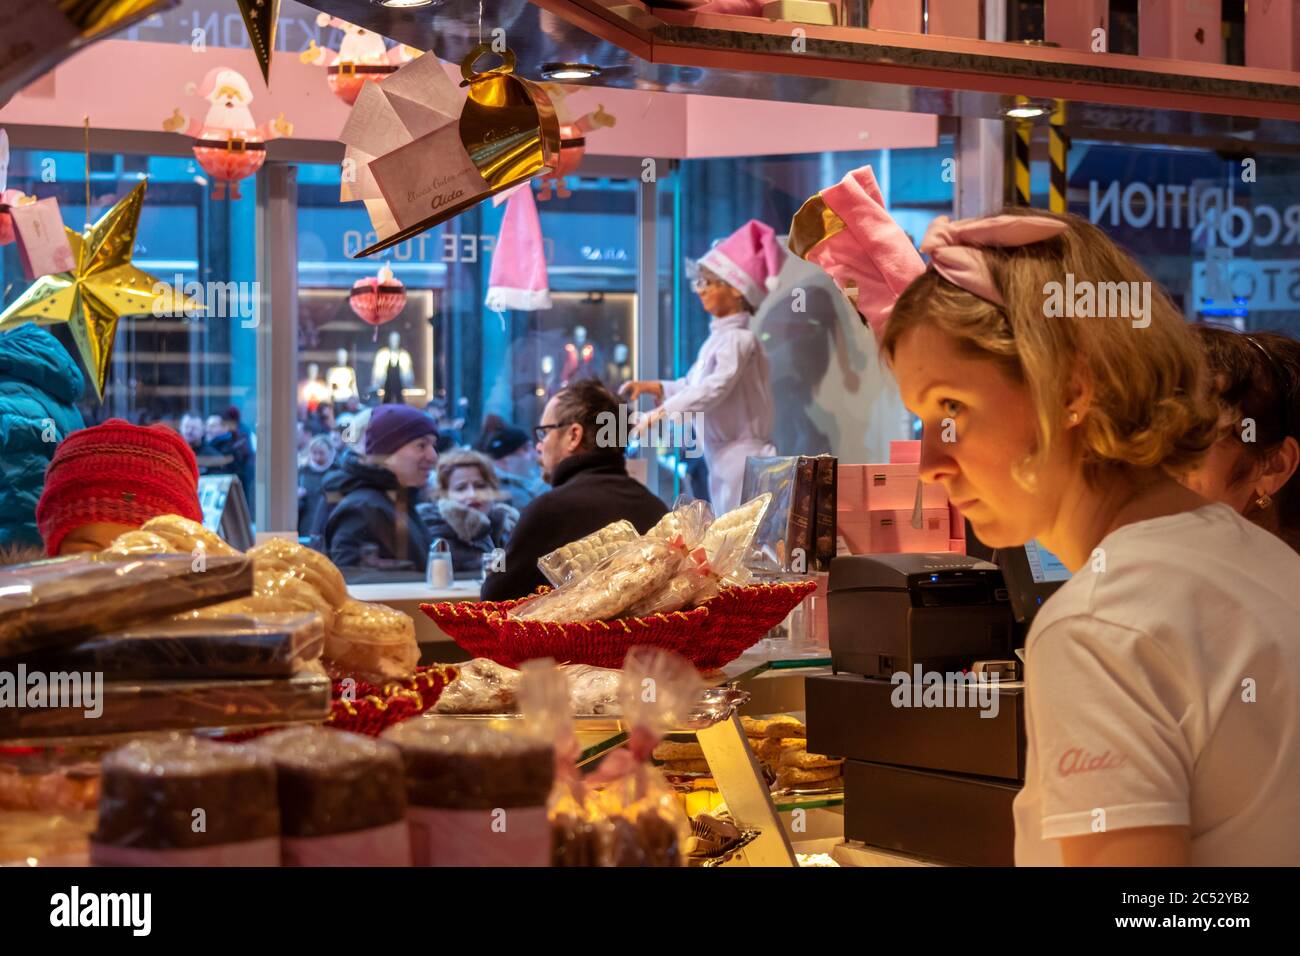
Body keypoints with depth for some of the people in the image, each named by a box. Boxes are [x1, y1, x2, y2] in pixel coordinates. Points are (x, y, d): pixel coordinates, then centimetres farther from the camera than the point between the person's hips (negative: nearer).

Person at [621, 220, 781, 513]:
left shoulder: (739, 339, -15)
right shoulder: (718, 338, 15)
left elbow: (715, 388, -26)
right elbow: (692, 385, 24)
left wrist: (661, 412, -29)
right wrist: (652, 388, 11)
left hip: (744, 457, -10)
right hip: (723, 459, 10)